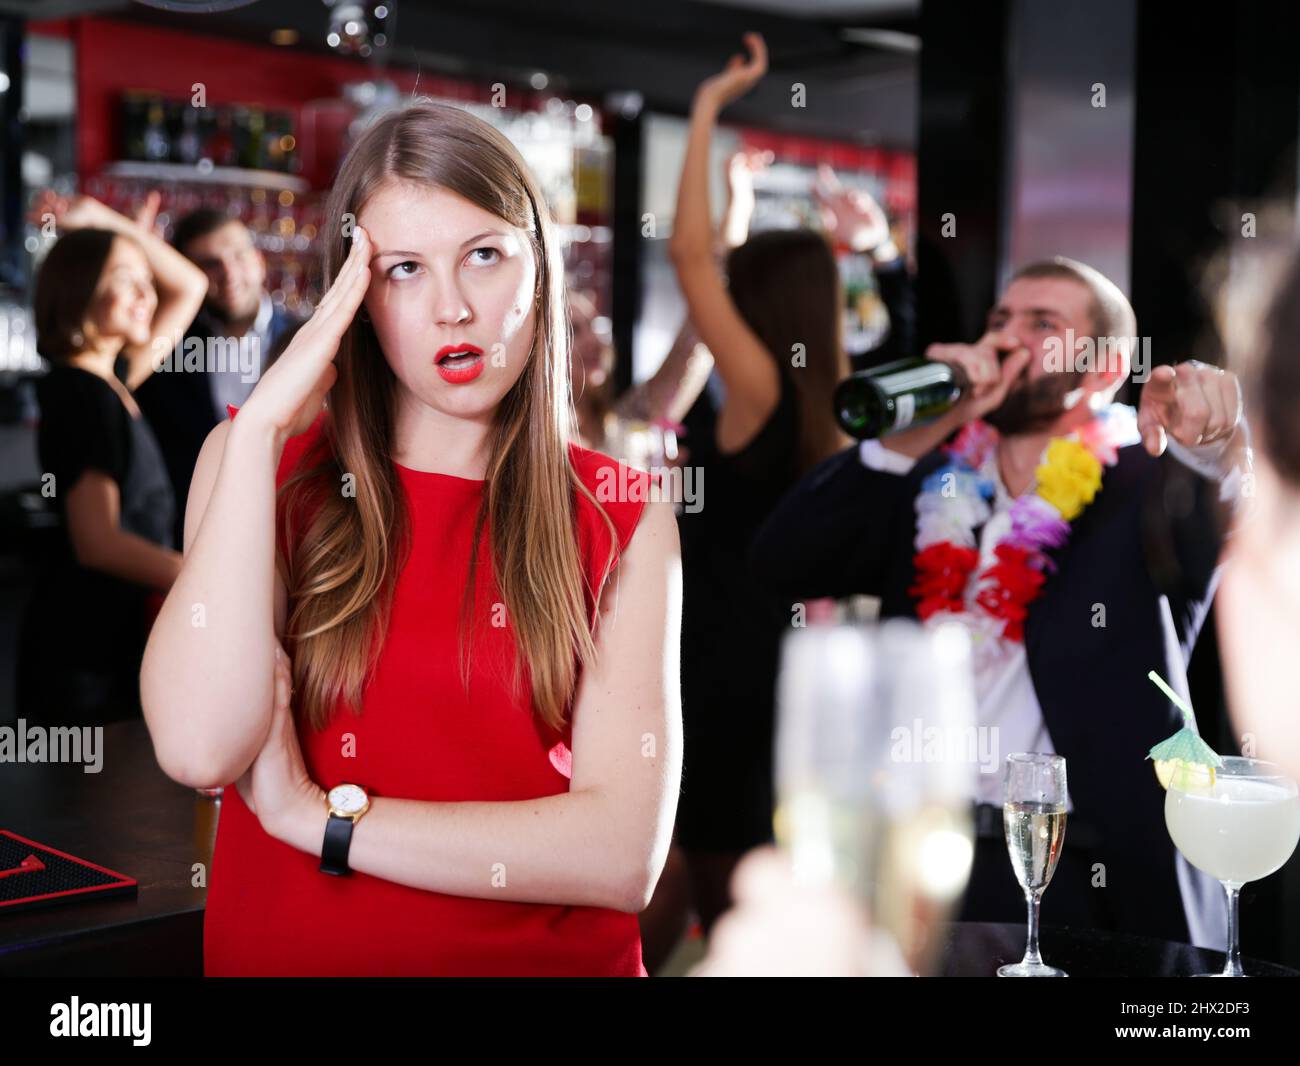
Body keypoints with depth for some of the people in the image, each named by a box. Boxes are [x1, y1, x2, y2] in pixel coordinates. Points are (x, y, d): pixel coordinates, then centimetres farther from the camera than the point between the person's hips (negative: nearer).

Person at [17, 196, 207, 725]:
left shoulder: (108, 382, 10)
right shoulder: (80, 393, -15)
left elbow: (189, 285, 21)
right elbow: (98, 541, -23)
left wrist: (102, 219, 12)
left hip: (118, 632, 9)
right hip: (83, 645, -9)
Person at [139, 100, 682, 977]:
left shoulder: (622, 516, -1)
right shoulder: (258, 459, 3)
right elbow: (200, 748, -13)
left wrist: (317, 816, -11)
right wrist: (262, 426, -13)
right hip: (281, 951, 1)